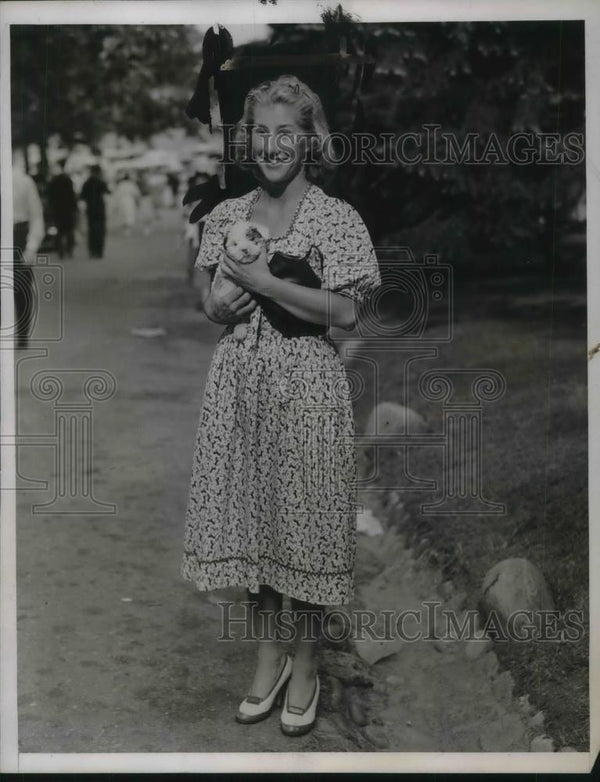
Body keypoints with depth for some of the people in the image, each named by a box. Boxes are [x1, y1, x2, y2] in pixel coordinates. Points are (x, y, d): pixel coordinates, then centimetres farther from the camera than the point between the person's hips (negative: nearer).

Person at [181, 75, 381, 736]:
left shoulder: (337, 217, -5)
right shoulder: (225, 216, 10)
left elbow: (345, 312, -12)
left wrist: (264, 283, -16)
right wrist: (217, 304, -6)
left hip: (305, 385, -4)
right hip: (238, 382, 5)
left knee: (305, 518, 4)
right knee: (247, 515, 10)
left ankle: (305, 662, 23)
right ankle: (268, 653, 28)